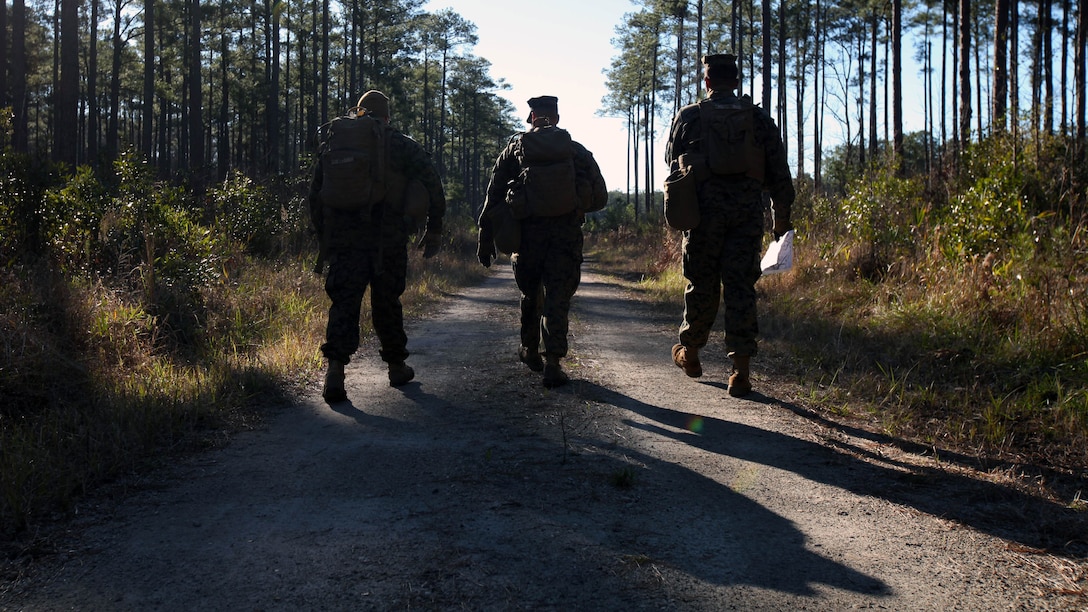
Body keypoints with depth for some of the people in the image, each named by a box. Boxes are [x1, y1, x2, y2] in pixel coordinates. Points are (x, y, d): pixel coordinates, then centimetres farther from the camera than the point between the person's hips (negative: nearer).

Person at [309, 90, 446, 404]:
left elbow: (315, 193, 13)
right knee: (387, 302, 12)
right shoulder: (402, 145, 4)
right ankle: (397, 367, 24)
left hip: (343, 239, 1)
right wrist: (434, 229, 3)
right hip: (388, 241, -1)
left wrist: (323, 234, 20)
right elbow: (432, 185, -3)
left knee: (344, 303, -1)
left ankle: (335, 370, -17)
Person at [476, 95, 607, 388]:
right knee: (558, 296, 0)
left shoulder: (514, 149, 7)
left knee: (530, 293, 19)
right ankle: (553, 363, -8)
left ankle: (530, 351, 33)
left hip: (529, 231, 1)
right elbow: (600, 197, 4)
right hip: (567, 232, -1)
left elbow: (494, 197, 3)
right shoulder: (577, 150, 7)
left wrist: (486, 240, 5)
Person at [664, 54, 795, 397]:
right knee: (741, 287, 1)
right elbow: (779, 171, 6)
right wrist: (782, 212, 13)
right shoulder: (759, 118, 7)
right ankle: (741, 371, -4)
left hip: (704, 208, -1)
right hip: (748, 210, 1)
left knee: (701, 284, 12)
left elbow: (672, 163, 11)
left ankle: (689, 354, 27)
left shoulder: (688, 117, 3)